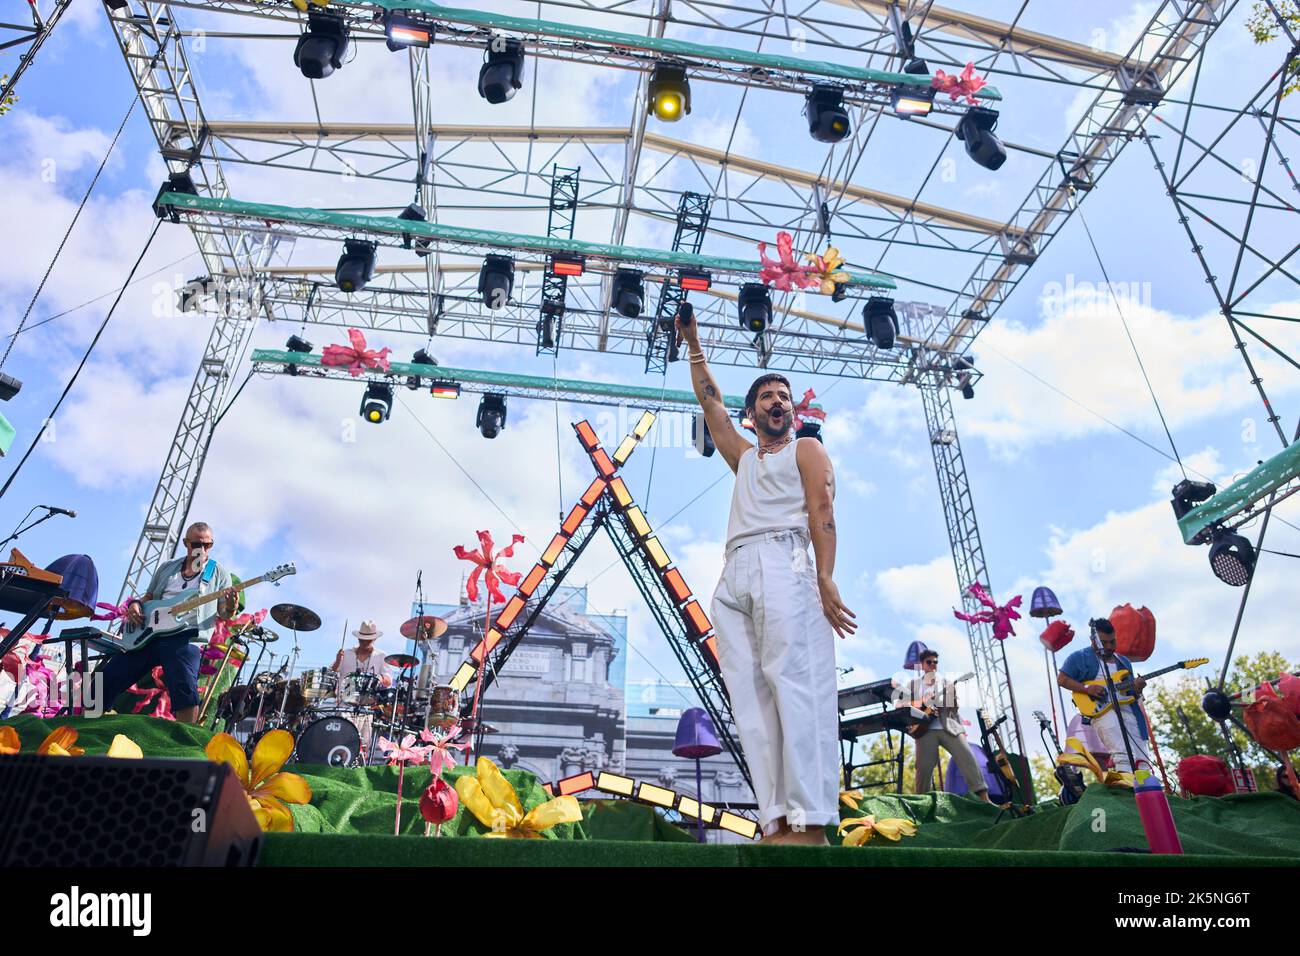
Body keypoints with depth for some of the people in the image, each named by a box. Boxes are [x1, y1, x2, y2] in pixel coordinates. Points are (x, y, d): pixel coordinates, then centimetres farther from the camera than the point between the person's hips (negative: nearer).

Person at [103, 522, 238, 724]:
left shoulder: (219, 574, 9)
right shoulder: (167, 567, 21)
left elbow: (224, 614, 7)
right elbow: (148, 597, 28)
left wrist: (231, 607, -18)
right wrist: (135, 605, 5)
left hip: (185, 638, -5)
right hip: (147, 634, 5)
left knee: (186, 691, -26)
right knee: (106, 680, 1)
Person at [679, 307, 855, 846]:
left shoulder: (806, 450, 17)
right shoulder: (744, 458, 33)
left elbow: (821, 510, 1)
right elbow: (710, 404, 36)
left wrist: (825, 578, -15)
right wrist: (693, 345, 39)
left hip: (782, 563, -6)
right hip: (733, 576, 6)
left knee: (794, 682, -19)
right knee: (749, 696, -7)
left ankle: (810, 824, -23)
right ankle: (776, 823, -11)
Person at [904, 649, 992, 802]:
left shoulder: (947, 682, 17)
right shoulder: (912, 684, 17)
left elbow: (954, 706, 12)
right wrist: (921, 704, -8)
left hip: (949, 727, 0)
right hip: (926, 729, 0)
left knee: (967, 756, -16)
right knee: (924, 767, -7)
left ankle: (984, 799, -18)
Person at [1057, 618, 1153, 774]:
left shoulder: (1124, 661, 26)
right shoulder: (1081, 657, 6)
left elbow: (1131, 694, 26)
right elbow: (1062, 679, 0)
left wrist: (1135, 689, 0)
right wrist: (1087, 688, -15)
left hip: (1128, 710, 7)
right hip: (1101, 709, -7)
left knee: (1142, 759, -5)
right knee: (1123, 755, -30)